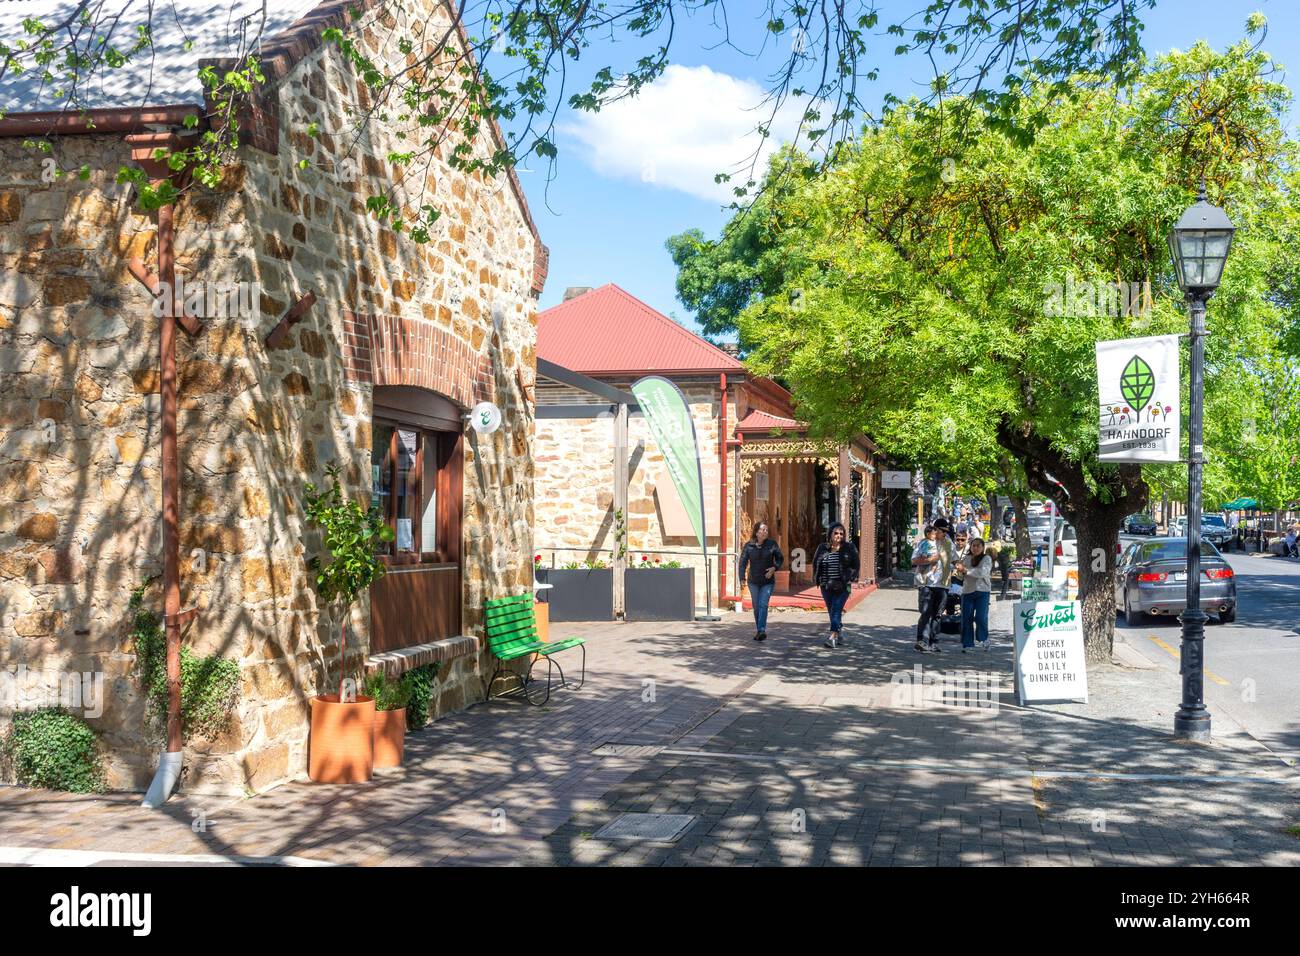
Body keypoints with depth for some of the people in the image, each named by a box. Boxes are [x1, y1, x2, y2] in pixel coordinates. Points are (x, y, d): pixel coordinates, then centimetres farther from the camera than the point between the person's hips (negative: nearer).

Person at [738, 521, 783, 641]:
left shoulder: (772, 544, -6)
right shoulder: (749, 545, -5)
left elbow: (780, 558, 5)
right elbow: (743, 562, -5)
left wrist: (774, 568, -13)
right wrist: (742, 577, -14)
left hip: (768, 581, -2)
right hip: (753, 582, 2)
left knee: (763, 605, -13)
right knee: (756, 606, 10)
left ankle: (761, 630, -16)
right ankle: (759, 630, 22)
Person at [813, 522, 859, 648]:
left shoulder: (849, 548, 0)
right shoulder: (822, 548, 7)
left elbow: (855, 565, 3)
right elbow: (815, 564, 15)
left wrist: (849, 578, -7)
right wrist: (818, 579, 6)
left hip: (842, 586, -4)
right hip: (826, 586, 4)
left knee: (836, 610, -13)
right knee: (831, 611, 10)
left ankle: (833, 636, -18)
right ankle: (839, 635, 23)